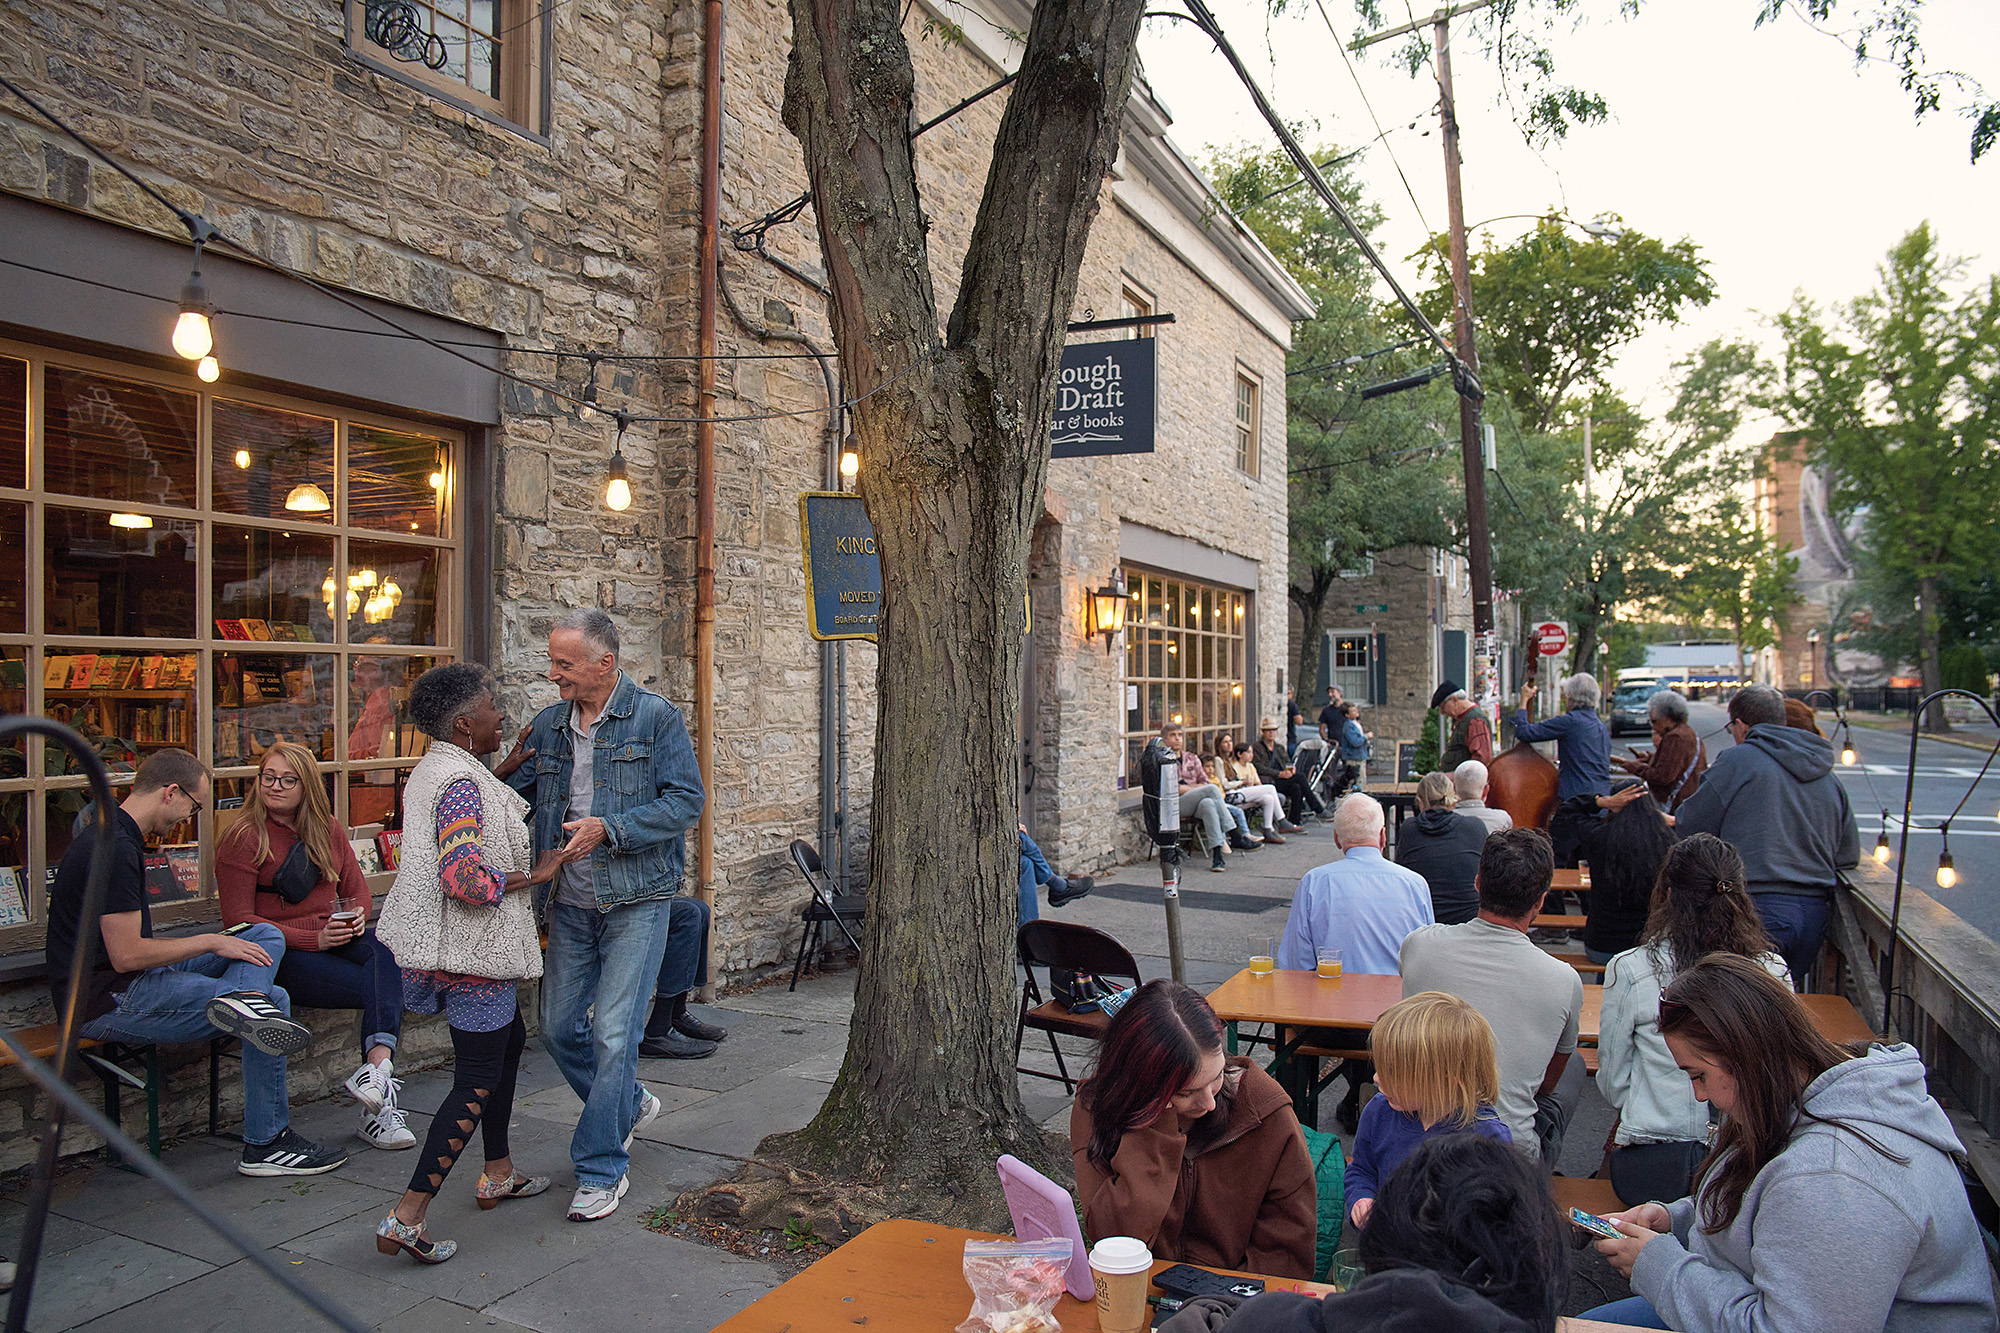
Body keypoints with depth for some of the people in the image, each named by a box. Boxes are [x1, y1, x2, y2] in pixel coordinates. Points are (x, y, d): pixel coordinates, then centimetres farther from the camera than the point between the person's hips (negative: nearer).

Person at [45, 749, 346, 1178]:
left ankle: (241, 997, -26)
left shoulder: (112, 834, 15)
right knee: (276, 999, -15)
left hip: (131, 983, 11)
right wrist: (211, 942, -11)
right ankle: (265, 1144, -10)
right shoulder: (115, 849, -19)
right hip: (107, 1005, -11)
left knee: (267, 936, 6)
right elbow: (127, 955, -23)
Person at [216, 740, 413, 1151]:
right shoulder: (243, 839, -2)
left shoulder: (328, 831, 14)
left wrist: (357, 916, -8)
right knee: (377, 990, -27)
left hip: (336, 937, 5)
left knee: (385, 954, -31)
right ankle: (378, 1104, -25)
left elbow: (358, 889, 19)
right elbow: (239, 921, -8)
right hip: (280, 952, -5)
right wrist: (312, 939, -20)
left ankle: (377, 1065, -45)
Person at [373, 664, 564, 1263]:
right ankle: (405, 1218, 0)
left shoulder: (433, 770, 10)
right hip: (472, 951, -11)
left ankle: (498, 1174, 36)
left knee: (510, 1039, 24)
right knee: (477, 1080, -2)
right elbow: (467, 880, -30)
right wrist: (535, 875, -17)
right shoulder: (461, 782, -22)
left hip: (448, 945, 11)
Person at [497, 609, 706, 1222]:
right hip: (570, 905, 6)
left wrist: (609, 828, -22)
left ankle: (601, 1168, 9)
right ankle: (629, 1104, 39)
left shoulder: (655, 717, -8)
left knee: (613, 1033, -6)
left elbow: (685, 800, -12)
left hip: (636, 901, -6)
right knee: (559, 1026, 13)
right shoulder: (547, 725, 7)